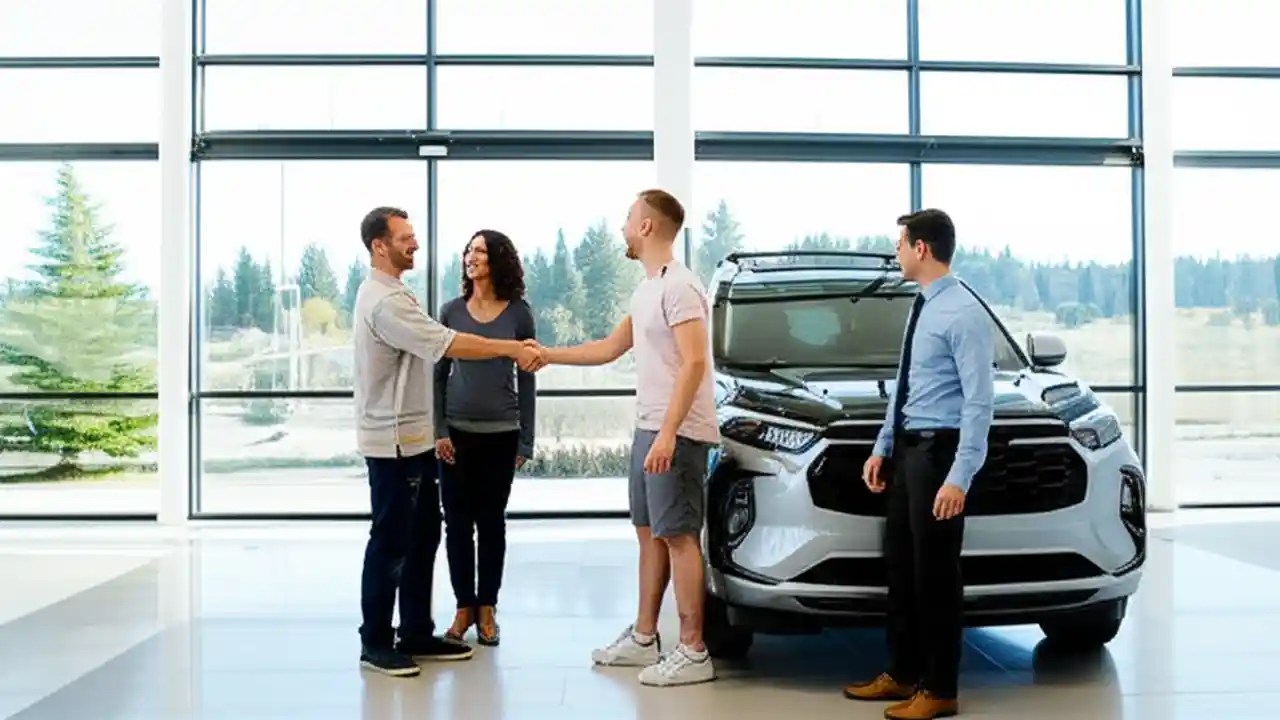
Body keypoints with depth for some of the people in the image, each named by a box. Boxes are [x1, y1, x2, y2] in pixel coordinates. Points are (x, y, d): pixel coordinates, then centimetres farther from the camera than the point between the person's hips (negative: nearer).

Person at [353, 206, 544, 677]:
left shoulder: (388, 294, 16)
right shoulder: (384, 300, -19)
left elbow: (437, 345, 13)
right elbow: (446, 345, -24)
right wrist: (511, 349, -19)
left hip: (413, 439, 10)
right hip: (394, 442, -10)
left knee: (423, 537, 13)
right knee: (391, 542, -2)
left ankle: (416, 633, 22)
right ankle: (375, 642, 9)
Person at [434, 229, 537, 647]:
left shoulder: (518, 314, 0)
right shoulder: (452, 311, 2)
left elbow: (525, 380, 3)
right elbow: (438, 374, 4)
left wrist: (526, 439, 1)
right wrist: (438, 430, -4)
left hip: (501, 433, -1)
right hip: (456, 431, 1)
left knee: (492, 521, 7)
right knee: (457, 521, 4)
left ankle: (487, 608, 17)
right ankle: (464, 607, 16)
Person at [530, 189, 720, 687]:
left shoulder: (679, 286, -15)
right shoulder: (646, 289, 16)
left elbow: (694, 362, -23)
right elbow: (609, 349, 25)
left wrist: (668, 433, -27)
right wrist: (547, 354, 23)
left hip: (676, 433, -10)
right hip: (648, 429, 10)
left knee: (677, 536, -7)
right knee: (649, 532, 15)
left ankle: (693, 653, -2)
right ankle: (643, 638, 25)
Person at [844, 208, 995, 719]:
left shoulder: (963, 313, -15)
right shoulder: (921, 308, 13)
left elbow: (978, 400, -19)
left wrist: (960, 476, -23)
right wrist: (882, 448, 17)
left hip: (938, 449, -9)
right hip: (907, 448, 9)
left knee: (935, 572, 0)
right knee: (900, 564, 15)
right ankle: (902, 674, 27)